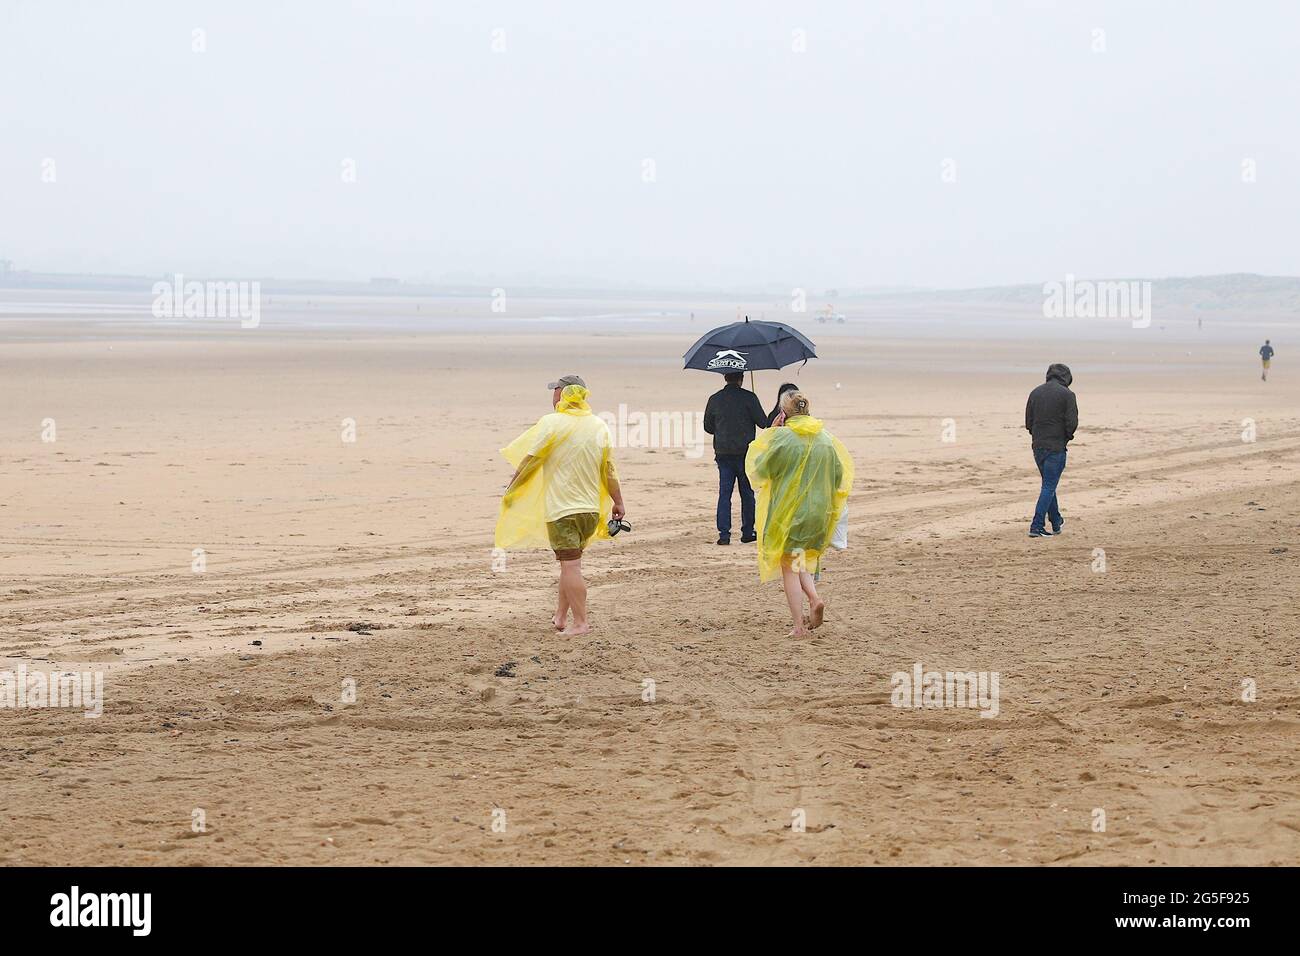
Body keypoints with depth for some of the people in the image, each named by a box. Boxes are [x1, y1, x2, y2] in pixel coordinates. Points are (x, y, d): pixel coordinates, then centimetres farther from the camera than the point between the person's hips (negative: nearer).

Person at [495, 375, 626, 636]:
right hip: (591, 508, 6)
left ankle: (580, 622, -9)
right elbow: (608, 470, 9)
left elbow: (529, 461, -6)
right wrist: (618, 502, 18)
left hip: (561, 507, -5)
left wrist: (510, 490, 6)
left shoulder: (551, 423, -9)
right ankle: (561, 617, 21)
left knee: (570, 565, -6)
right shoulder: (599, 426, 6)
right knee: (570, 564, 17)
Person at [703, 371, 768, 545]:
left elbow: (708, 427, 11)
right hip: (745, 452, -2)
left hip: (723, 453, 2)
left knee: (724, 493, 3)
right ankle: (748, 532, 12)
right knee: (747, 493, 9)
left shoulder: (714, 399, 3)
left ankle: (724, 534, -4)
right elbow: (763, 423, -7)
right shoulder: (748, 398, -8)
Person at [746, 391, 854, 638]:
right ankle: (814, 597, -3)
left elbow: (761, 469, -7)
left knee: (789, 566, 6)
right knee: (802, 558, 23)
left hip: (787, 510, -4)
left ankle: (799, 626, 2)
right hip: (818, 511, 4)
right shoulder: (826, 438, 0)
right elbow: (839, 475, 6)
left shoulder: (781, 437, -14)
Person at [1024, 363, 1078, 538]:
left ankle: (1056, 522, 29)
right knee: (1049, 486, -3)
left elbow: (1028, 421, 9)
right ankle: (1037, 526, -11)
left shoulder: (1035, 392, 8)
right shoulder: (1066, 394, -8)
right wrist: (1067, 436, 5)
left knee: (1049, 484, 19)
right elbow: (1072, 422, -13)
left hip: (1038, 445, 6)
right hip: (1056, 447, -6)